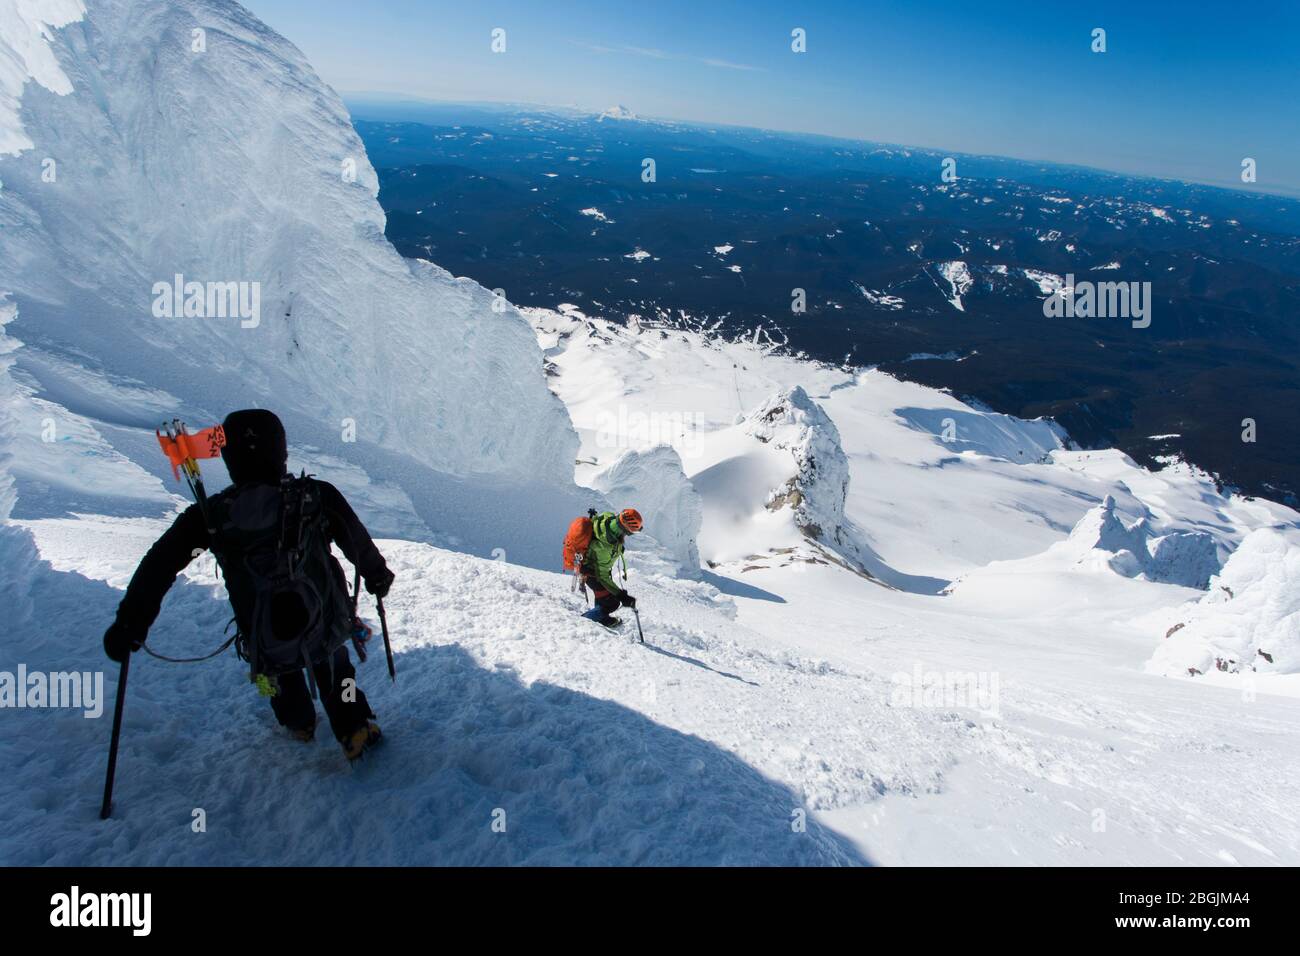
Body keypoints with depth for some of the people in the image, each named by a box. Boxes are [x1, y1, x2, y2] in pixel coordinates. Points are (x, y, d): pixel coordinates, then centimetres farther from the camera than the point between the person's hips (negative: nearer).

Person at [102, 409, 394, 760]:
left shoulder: (210, 514, -15)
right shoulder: (318, 496, -17)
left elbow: (158, 567, -9)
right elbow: (359, 544, -2)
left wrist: (130, 623, 2)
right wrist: (378, 575, 17)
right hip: (329, 625, -1)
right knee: (333, 666, 35)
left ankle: (299, 723, 57)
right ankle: (354, 729, 35)